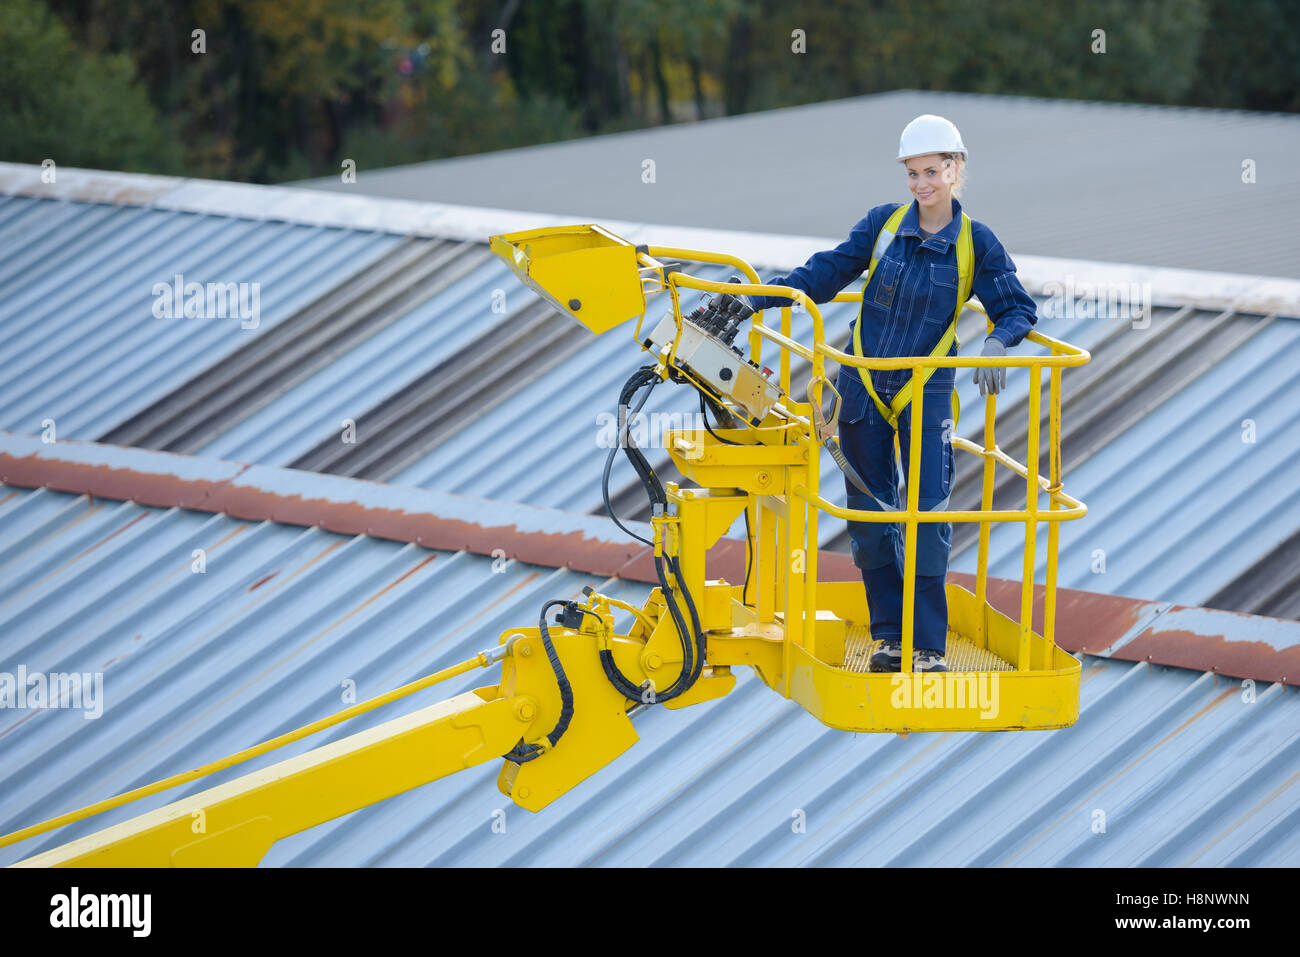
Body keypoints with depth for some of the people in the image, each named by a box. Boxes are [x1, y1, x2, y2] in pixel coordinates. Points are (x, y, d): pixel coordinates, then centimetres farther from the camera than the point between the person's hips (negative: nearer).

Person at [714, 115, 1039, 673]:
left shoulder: (976, 243, -2)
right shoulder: (884, 224, 1)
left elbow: (1017, 309, 0)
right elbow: (825, 274, 5)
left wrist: (998, 342, -21)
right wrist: (756, 299, -2)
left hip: (927, 396, -2)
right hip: (863, 389, 2)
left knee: (930, 516, -9)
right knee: (871, 515, 4)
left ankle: (928, 644, -2)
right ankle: (889, 634, 16)